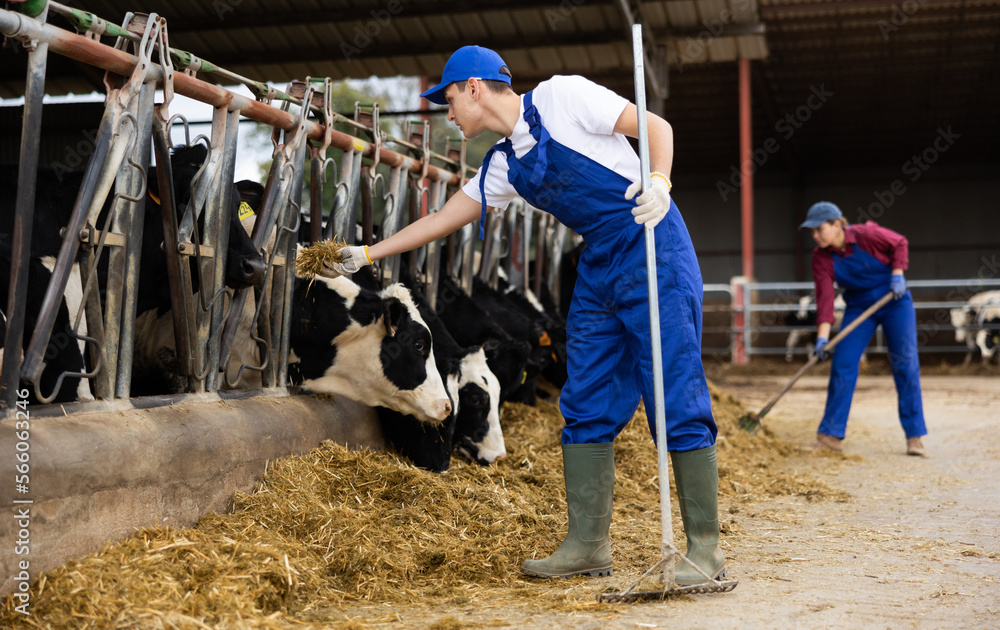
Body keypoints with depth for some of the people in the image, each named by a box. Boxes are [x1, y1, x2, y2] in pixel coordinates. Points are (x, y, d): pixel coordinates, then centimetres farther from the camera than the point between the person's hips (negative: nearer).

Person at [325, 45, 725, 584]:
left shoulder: (562, 97, -5)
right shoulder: (503, 164, 15)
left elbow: (656, 126, -7)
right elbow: (443, 219, 22)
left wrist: (659, 181, -26)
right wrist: (367, 254, 24)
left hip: (653, 250, -8)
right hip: (598, 269, 8)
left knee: (677, 399, -9)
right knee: (585, 407, 5)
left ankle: (704, 548, -4)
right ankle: (587, 545, 11)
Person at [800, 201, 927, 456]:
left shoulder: (867, 234, -22)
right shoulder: (821, 258, -14)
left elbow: (899, 243, -4)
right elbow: (824, 299, -18)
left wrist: (897, 275, -15)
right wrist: (822, 337, -26)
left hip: (894, 301, -2)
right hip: (859, 307, 3)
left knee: (905, 365, -3)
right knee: (842, 365, -7)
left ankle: (914, 436, 6)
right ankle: (831, 435, -1)